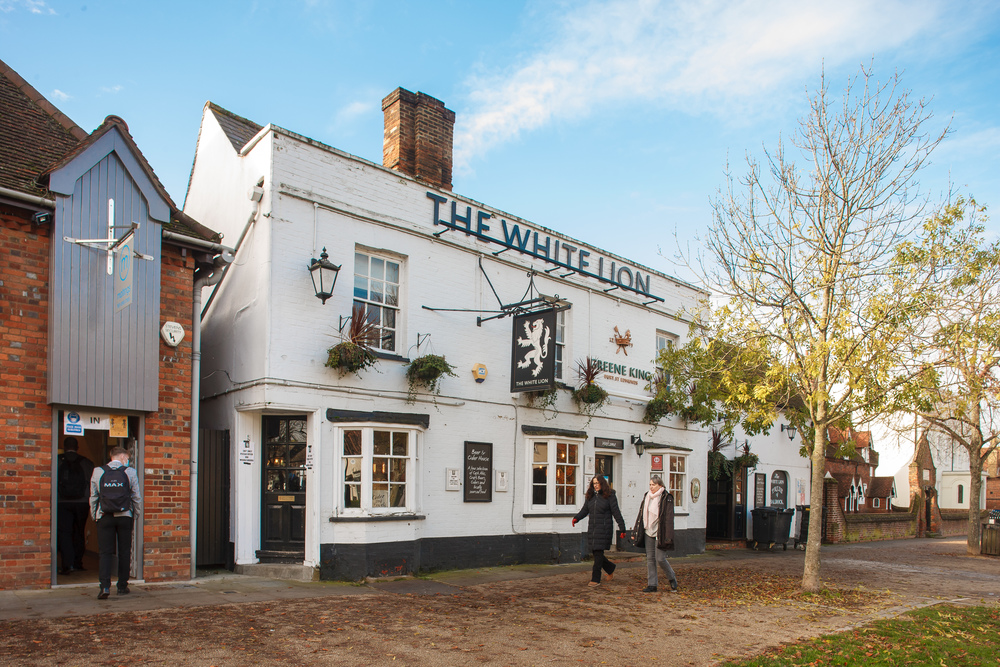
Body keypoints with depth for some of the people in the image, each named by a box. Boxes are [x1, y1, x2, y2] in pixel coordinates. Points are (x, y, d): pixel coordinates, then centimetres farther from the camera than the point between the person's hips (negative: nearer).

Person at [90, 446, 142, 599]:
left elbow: (93, 496, 5)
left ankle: (105, 586, -12)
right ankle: (122, 586, 14)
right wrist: (137, 514, 14)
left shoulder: (98, 472, 3)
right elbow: (137, 497, 2)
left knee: (105, 552, 2)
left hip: (105, 517, 1)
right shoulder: (130, 472, -1)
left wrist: (94, 516, 14)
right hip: (125, 517, -1)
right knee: (124, 552, 9)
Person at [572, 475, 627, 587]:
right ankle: (611, 569, 34)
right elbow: (585, 510, 11)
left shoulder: (610, 496, -5)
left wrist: (622, 528, -7)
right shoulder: (590, 496, 11)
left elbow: (616, 513, -5)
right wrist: (576, 518, -7)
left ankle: (596, 579, 0)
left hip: (604, 528, -6)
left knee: (598, 553, -7)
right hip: (592, 528, 6)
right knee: (595, 552, 9)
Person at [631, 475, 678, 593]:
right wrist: (636, 531, 13)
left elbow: (669, 518, -12)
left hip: (660, 533, -6)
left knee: (660, 558, -5)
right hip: (648, 532, 6)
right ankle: (652, 584, 13)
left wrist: (668, 537, -17)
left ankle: (672, 578, 20)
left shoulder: (667, 498, -9)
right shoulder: (647, 497, 9)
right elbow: (641, 514, 14)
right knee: (650, 558, 6)